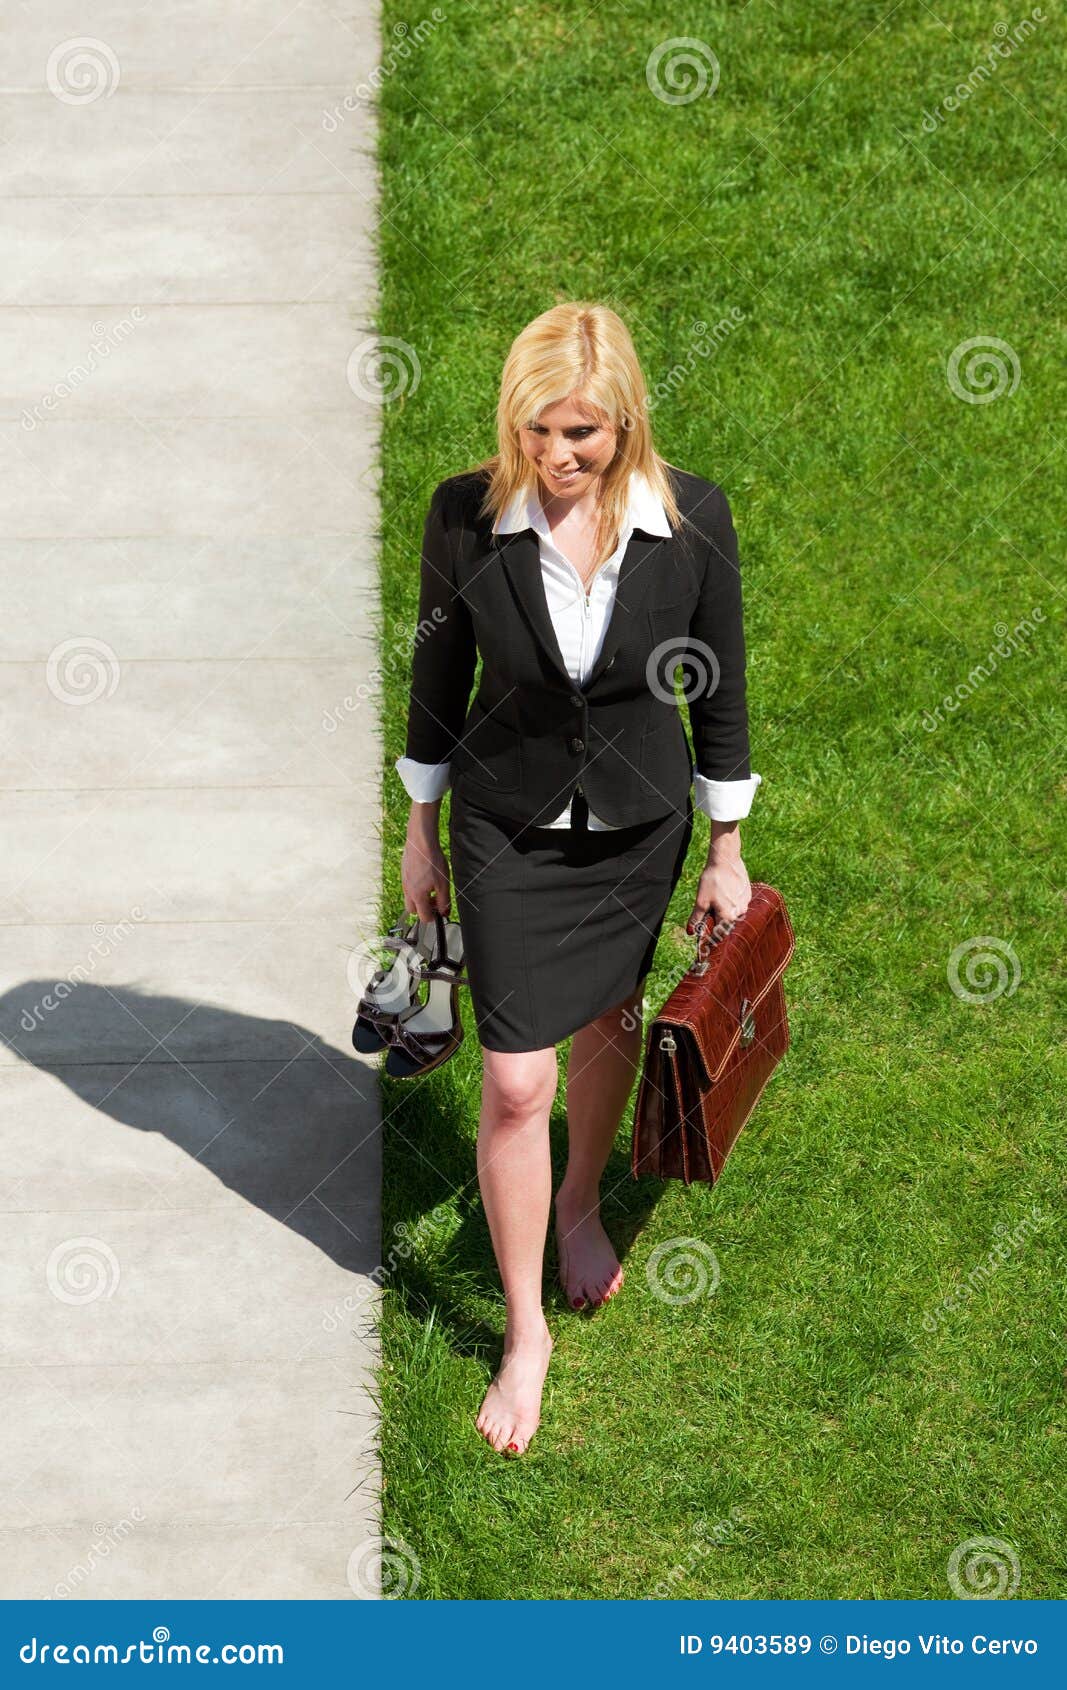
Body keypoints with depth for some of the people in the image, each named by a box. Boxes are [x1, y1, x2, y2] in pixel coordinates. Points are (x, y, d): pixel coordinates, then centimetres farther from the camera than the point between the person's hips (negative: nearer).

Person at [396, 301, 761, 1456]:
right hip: (508, 828, -1)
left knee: (609, 1026, 21)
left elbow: (718, 687, -5)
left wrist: (727, 853, 2)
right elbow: (439, 671, -4)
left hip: (639, 820, 2)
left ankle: (580, 1206, 50)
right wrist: (419, 834, 3)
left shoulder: (692, 517, -17)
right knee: (517, 1082, -3)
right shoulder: (465, 514, -18)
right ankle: (524, 1331, 14)